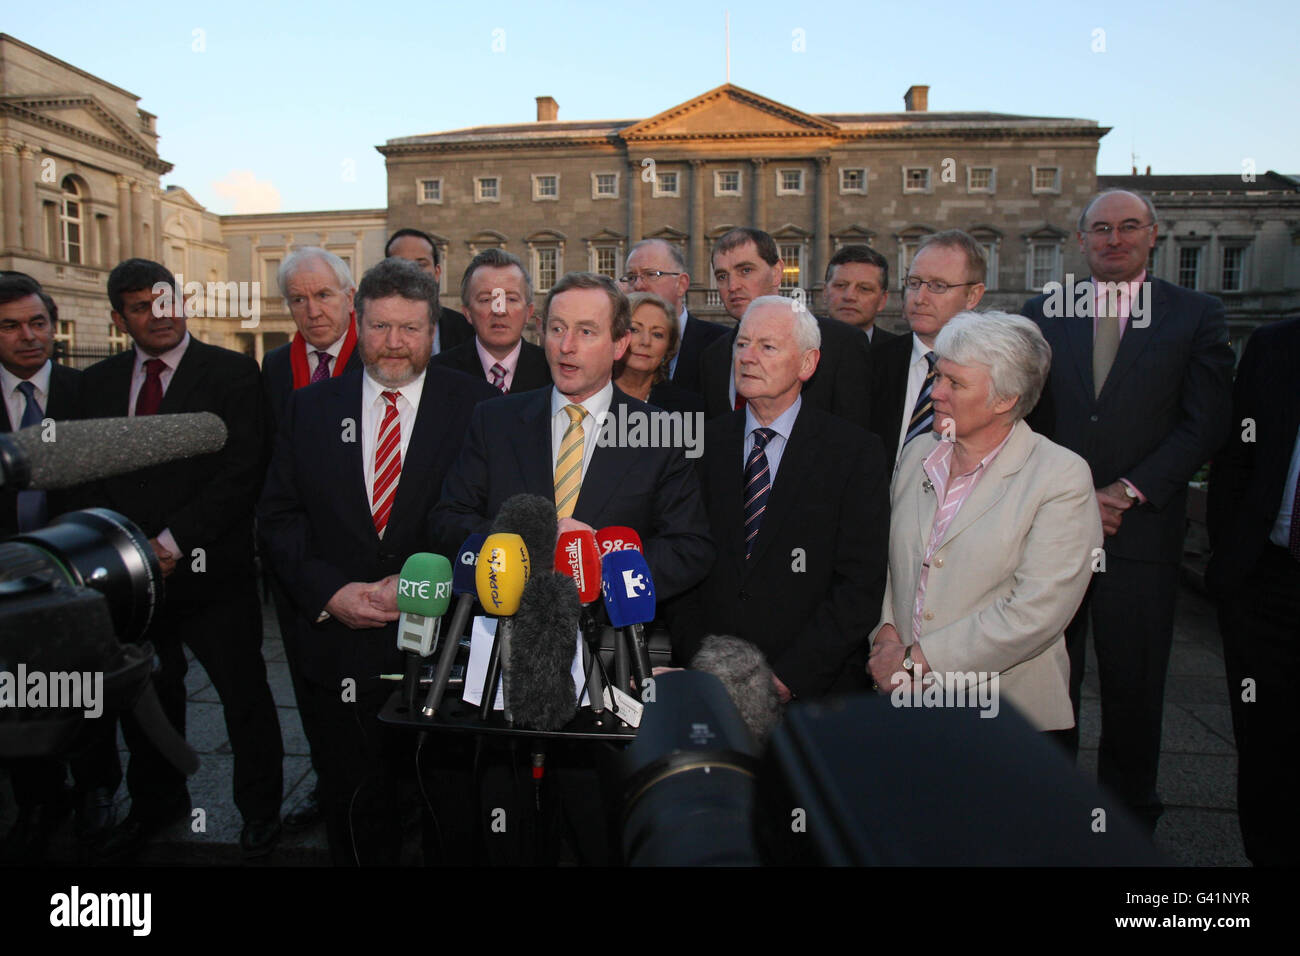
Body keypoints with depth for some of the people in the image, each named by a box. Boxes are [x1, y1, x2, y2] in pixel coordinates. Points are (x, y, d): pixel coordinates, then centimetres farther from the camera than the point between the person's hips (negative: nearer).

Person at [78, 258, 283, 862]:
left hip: (211, 570, -4)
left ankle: (260, 807, 26)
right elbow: (89, 478, 9)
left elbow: (241, 471, -12)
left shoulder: (231, 372, -4)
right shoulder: (97, 383, 11)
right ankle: (155, 802, 42)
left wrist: (173, 542, -16)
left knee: (245, 697, 6)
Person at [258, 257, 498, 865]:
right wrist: (330, 591, -9)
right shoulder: (309, 408, 7)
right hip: (341, 644, 3)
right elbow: (278, 516, 6)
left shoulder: (477, 406, -3)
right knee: (353, 804, 15)